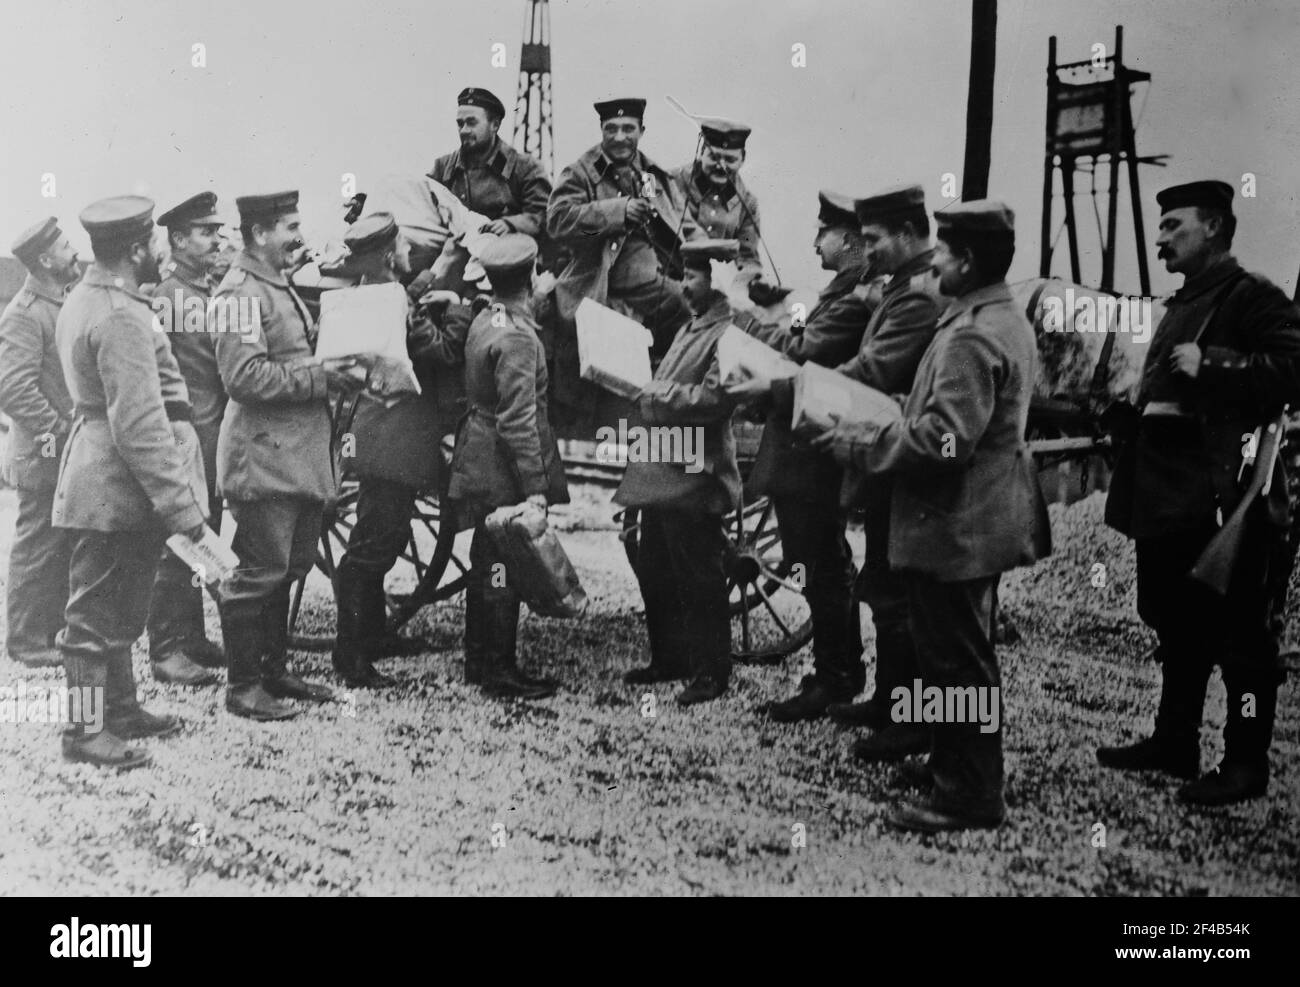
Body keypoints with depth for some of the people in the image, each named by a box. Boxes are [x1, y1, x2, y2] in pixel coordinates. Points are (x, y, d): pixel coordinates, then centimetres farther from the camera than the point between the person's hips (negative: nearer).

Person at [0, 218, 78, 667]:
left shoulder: (67, 303, 12)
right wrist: (58, 431, -19)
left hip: (74, 455, 9)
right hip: (45, 457, -9)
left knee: (66, 549, 15)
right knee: (38, 549, 1)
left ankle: (55, 631, 27)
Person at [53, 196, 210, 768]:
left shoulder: (81, 300, 10)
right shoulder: (122, 317, -22)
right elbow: (139, 427, -26)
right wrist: (183, 509, -24)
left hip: (97, 480, 10)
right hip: (115, 490, -10)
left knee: (114, 608, 19)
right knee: (96, 612, 0)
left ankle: (120, 709, 30)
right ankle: (85, 730, 9)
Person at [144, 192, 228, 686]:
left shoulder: (211, 290, 16)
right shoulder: (165, 294, -10)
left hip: (215, 436, 8)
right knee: (176, 545, -5)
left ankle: (193, 638, 23)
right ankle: (166, 650, 1)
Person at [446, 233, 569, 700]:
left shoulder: (483, 320, 7)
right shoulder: (517, 338, -22)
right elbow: (518, 421, -23)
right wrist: (535, 487, -20)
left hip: (479, 460, 9)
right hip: (504, 473, -9)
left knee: (484, 564, 16)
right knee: (503, 569, -1)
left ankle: (478, 661, 27)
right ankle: (501, 671, 7)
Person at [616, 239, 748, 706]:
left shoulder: (734, 331, -11)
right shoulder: (691, 328, 18)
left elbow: (715, 399, -22)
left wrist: (660, 394, -15)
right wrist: (645, 392, 4)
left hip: (694, 475, -10)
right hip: (659, 471, 10)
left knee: (699, 577, -1)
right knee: (654, 573, 16)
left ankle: (711, 671, 9)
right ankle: (669, 658, 29)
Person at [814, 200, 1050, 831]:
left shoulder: (972, 336, -22)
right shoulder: (1006, 320, 12)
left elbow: (944, 439, -28)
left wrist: (860, 445, -17)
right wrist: (876, 431, 14)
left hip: (953, 526, -11)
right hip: (979, 517, 11)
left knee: (956, 663, -1)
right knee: (966, 658, 20)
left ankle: (967, 797, 8)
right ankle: (967, 780, 32)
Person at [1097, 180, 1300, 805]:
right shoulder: (1181, 306, 21)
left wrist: (1210, 364, -21)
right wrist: (1139, 406, 13)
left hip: (1224, 497, -9)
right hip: (1168, 496, 9)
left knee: (1238, 632, -2)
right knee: (1176, 626, 16)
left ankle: (1246, 762, 6)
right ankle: (1174, 741, 27)